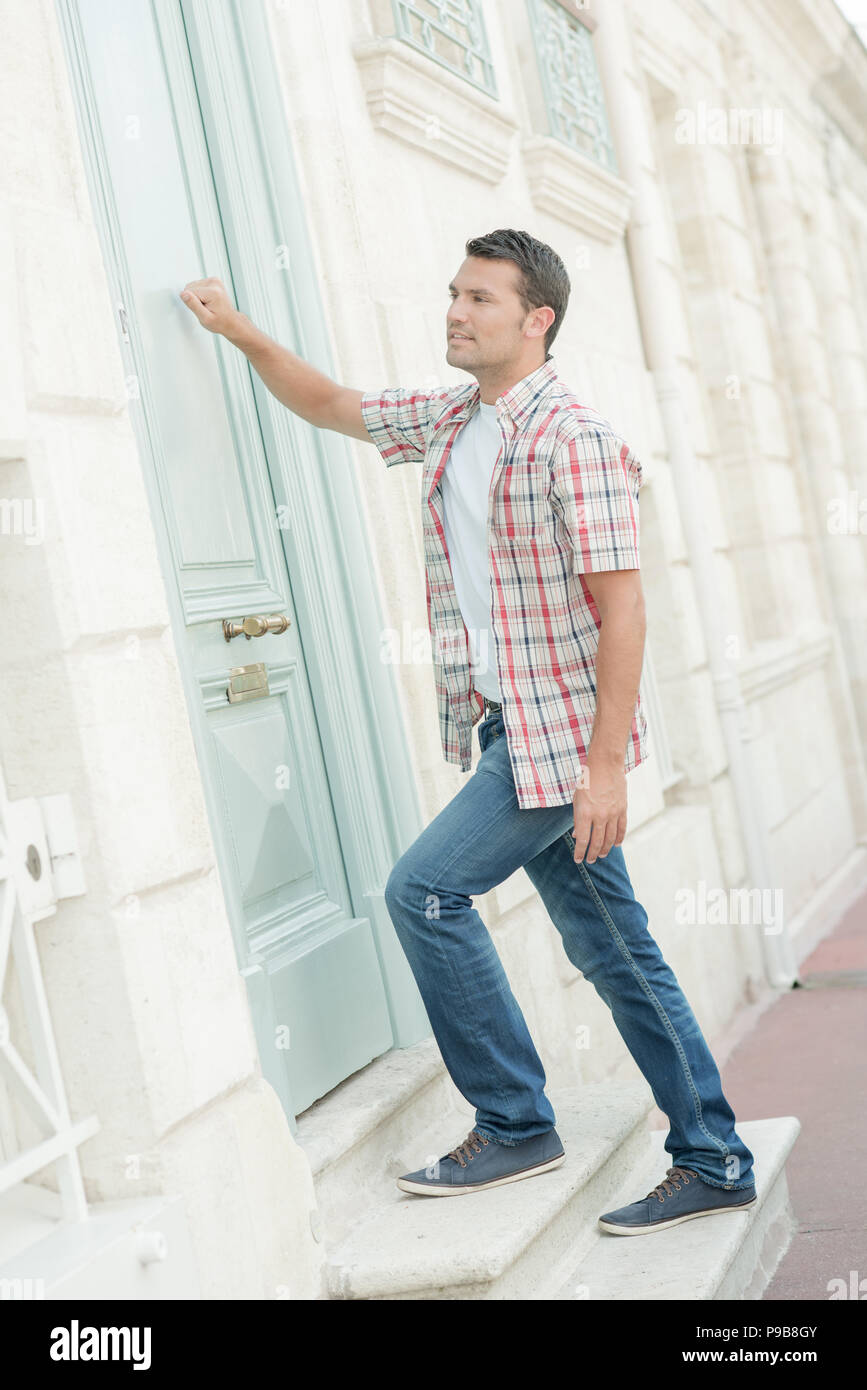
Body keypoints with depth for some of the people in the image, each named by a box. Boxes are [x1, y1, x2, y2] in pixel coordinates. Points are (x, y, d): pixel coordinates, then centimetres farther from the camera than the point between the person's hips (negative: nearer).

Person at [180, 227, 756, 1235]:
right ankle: (714, 1164, 21)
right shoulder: (447, 420, 11)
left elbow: (620, 604, -18)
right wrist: (240, 330, 13)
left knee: (424, 890, -11)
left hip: (563, 733, -8)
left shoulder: (574, 438, -13)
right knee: (612, 949, 10)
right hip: (506, 730, 8)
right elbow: (330, 406, 24)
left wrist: (607, 764, -22)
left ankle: (514, 1124, 5)